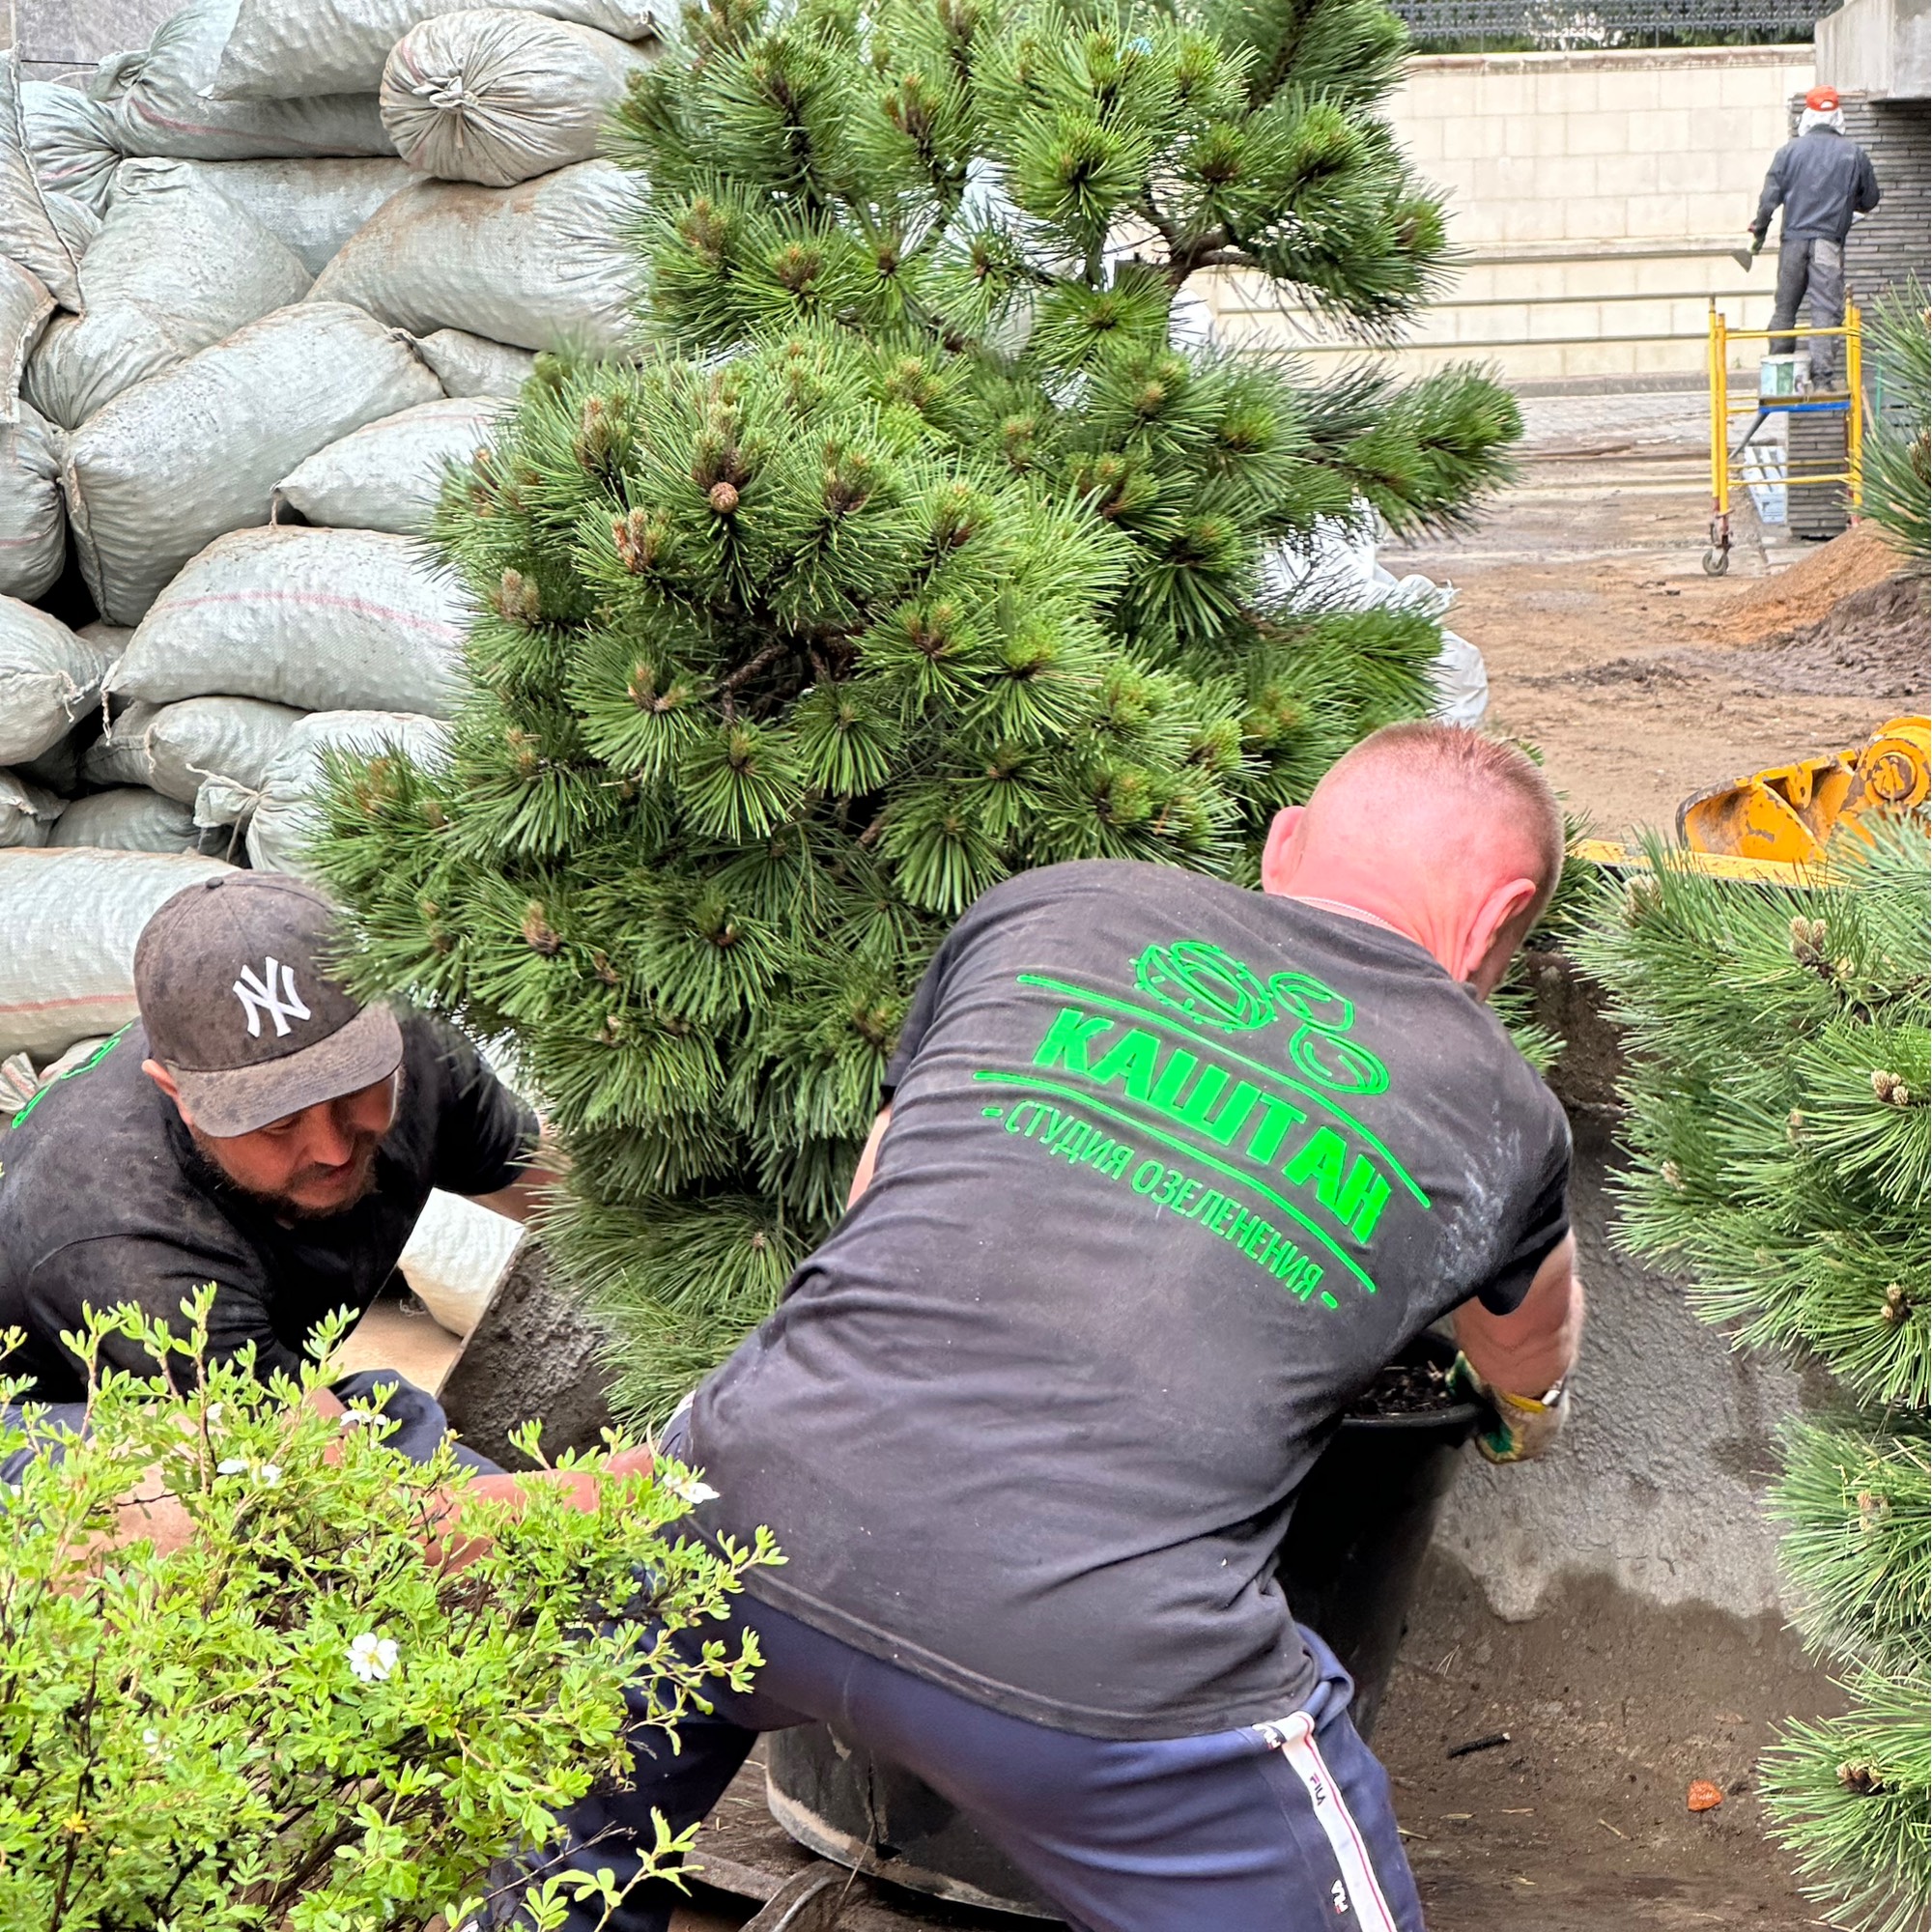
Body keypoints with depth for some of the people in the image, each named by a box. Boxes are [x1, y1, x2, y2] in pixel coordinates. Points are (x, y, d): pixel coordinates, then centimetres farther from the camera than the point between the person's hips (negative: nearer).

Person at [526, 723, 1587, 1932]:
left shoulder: (1050, 906, 17)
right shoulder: (1497, 1112, 15)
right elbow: (1532, 1350, 38)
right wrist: (1529, 1416, 62)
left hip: (760, 1513, 4)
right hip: (1100, 1670, -4)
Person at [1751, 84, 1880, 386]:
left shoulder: (1790, 151, 3)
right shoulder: (1854, 154, 3)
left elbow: (1770, 196, 0)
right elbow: (1870, 200, 11)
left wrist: (1759, 228, 13)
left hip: (1793, 239, 1)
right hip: (1829, 241, -1)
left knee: (1785, 307, 11)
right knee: (1826, 308, -5)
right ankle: (1822, 374, -15)